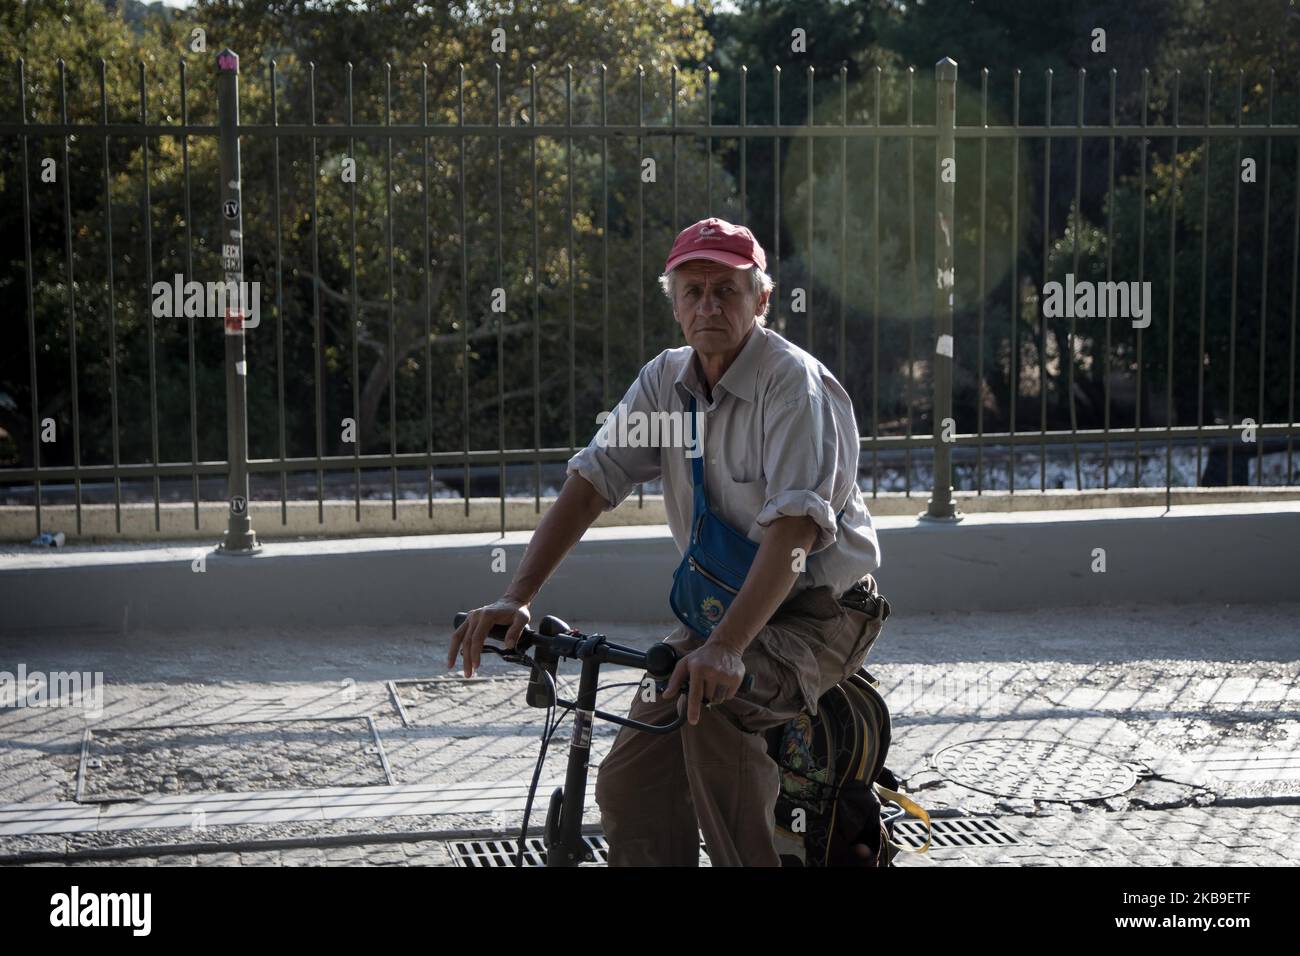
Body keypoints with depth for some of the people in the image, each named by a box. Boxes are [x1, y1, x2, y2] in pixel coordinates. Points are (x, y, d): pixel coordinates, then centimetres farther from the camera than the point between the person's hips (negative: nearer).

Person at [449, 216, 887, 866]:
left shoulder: (794, 384, -19)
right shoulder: (665, 380, 1)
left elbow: (792, 529, -31)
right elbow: (591, 481, -2)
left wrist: (726, 647, -42)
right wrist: (516, 597, -13)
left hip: (818, 611, -6)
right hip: (720, 608, 6)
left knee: (714, 707, -33)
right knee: (628, 787, -6)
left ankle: (746, 858, -17)